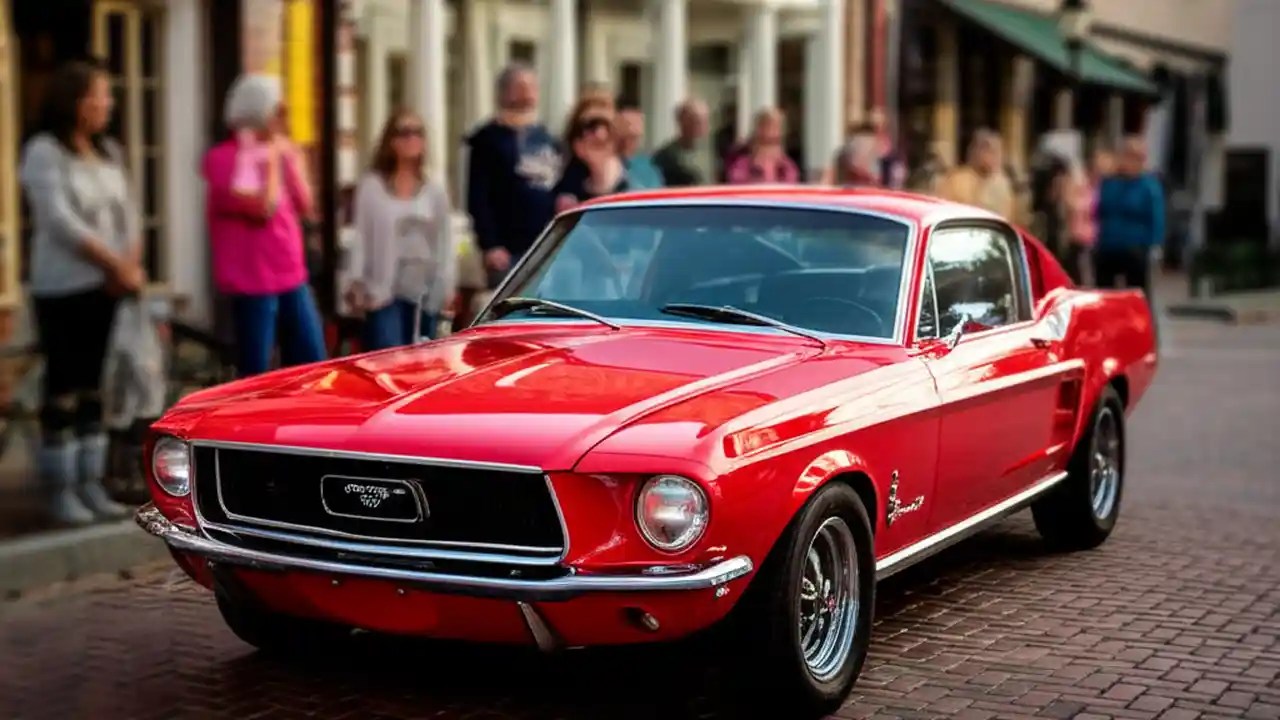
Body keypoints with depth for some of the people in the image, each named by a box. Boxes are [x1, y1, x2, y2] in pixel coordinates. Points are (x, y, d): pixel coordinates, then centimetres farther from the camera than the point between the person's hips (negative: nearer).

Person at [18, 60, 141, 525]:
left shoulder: (109, 152, 12)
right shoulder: (43, 153, -8)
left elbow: (127, 211, 8)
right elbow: (61, 222, -17)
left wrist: (131, 266, -8)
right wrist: (116, 266, -16)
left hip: (108, 289, 6)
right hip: (63, 290, -6)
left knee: (95, 387, 10)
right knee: (62, 388, -1)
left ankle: (90, 485, 17)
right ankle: (59, 491, 6)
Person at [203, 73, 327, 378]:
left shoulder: (278, 152, 12)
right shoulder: (223, 158, -11)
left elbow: (305, 205, 10)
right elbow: (264, 208, -21)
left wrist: (291, 159, 4)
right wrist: (273, 162, -9)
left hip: (292, 277, 7)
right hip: (253, 282, -7)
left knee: (313, 364, 10)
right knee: (255, 375, -4)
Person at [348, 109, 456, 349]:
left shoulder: (434, 189, 8)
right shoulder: (371, 186, -1)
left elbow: (445, 240, 9)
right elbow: (360, 238, 0)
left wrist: (446, 286, 3)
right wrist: (359, 285, -4)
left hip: (425, 292, 4)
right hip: (384, 290, -3)